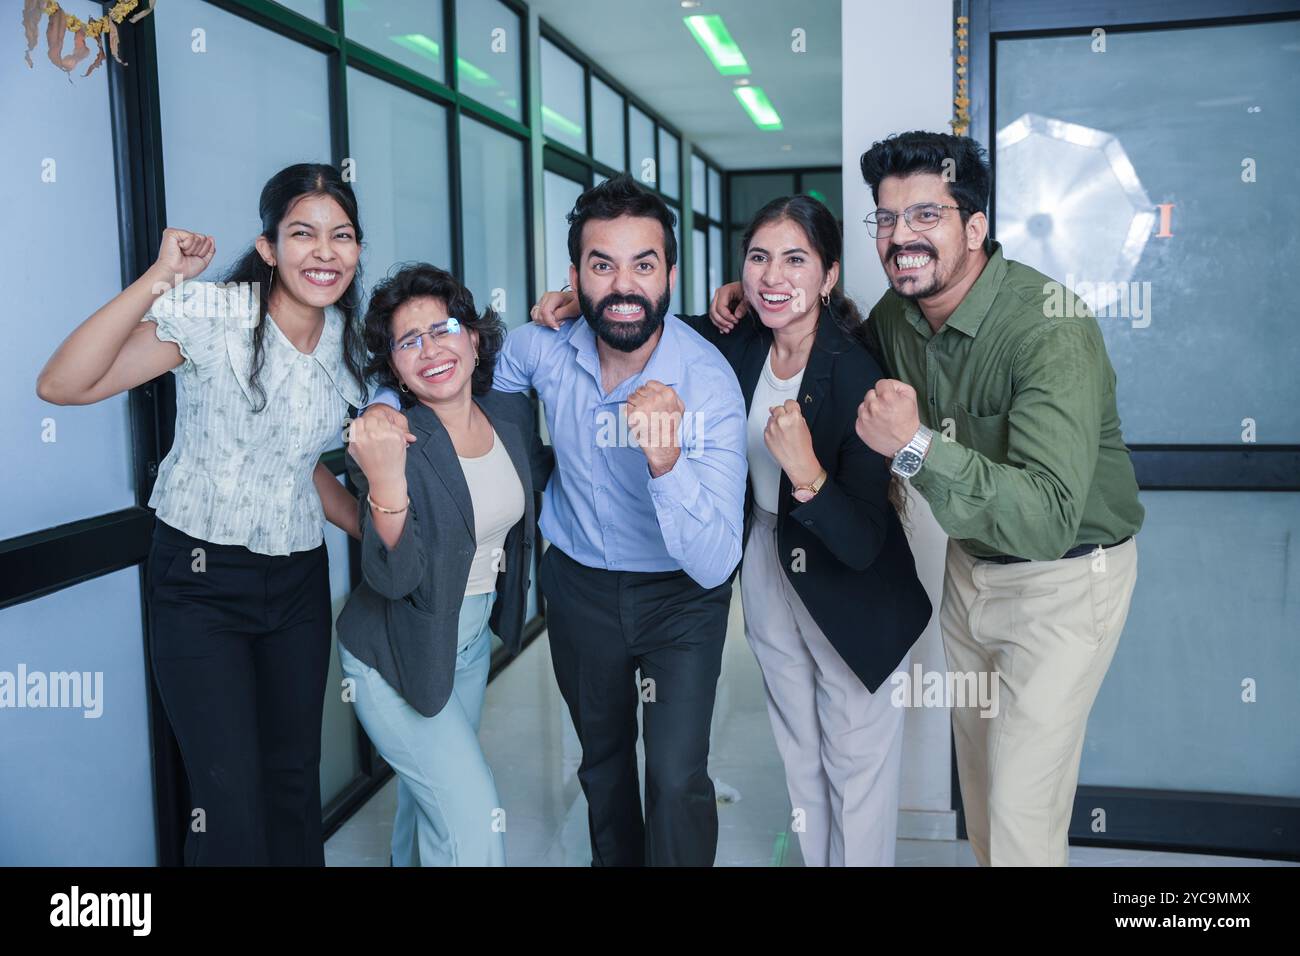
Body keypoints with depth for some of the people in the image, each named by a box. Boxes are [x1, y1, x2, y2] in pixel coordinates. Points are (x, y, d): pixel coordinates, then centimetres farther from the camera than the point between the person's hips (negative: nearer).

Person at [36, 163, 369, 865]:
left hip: (298, 578, 5)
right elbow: (61, 385, -23)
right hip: (201, 578, -5)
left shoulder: (346, 341, 4)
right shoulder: (213, 313, -14)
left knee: (296, 780, 14)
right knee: (231, 805, -6)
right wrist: (158, 279, -28)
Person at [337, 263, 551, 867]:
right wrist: (385, 479, -47)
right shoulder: (393, 440, -25)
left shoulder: (513, 415, -7)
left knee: (431, 796, 24)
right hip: (395, 657, -6)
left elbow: (538, 473, 16)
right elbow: (394, 577, -32)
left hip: (473, 637, 6)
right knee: (475, 819, -9)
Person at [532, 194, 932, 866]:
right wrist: (584, 301, -10)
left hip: (849, 593, -5)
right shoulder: (738, 342, -12)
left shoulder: (855, 376, -28)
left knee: (856, 761, 11)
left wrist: (805, 471, -45)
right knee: (799, 751, 21)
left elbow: (863, 545, -29)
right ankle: (816, 860, 40)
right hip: (765, 567, 6)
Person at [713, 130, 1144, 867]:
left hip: (1064, 577, -7)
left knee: (1021, 806, -3)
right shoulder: (897, 312, -7)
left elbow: (1048, 518, -38)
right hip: (972, 555, 7)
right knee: (978, 765, 22)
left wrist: (917, 447, -48)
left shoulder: (1050, 325, -29)